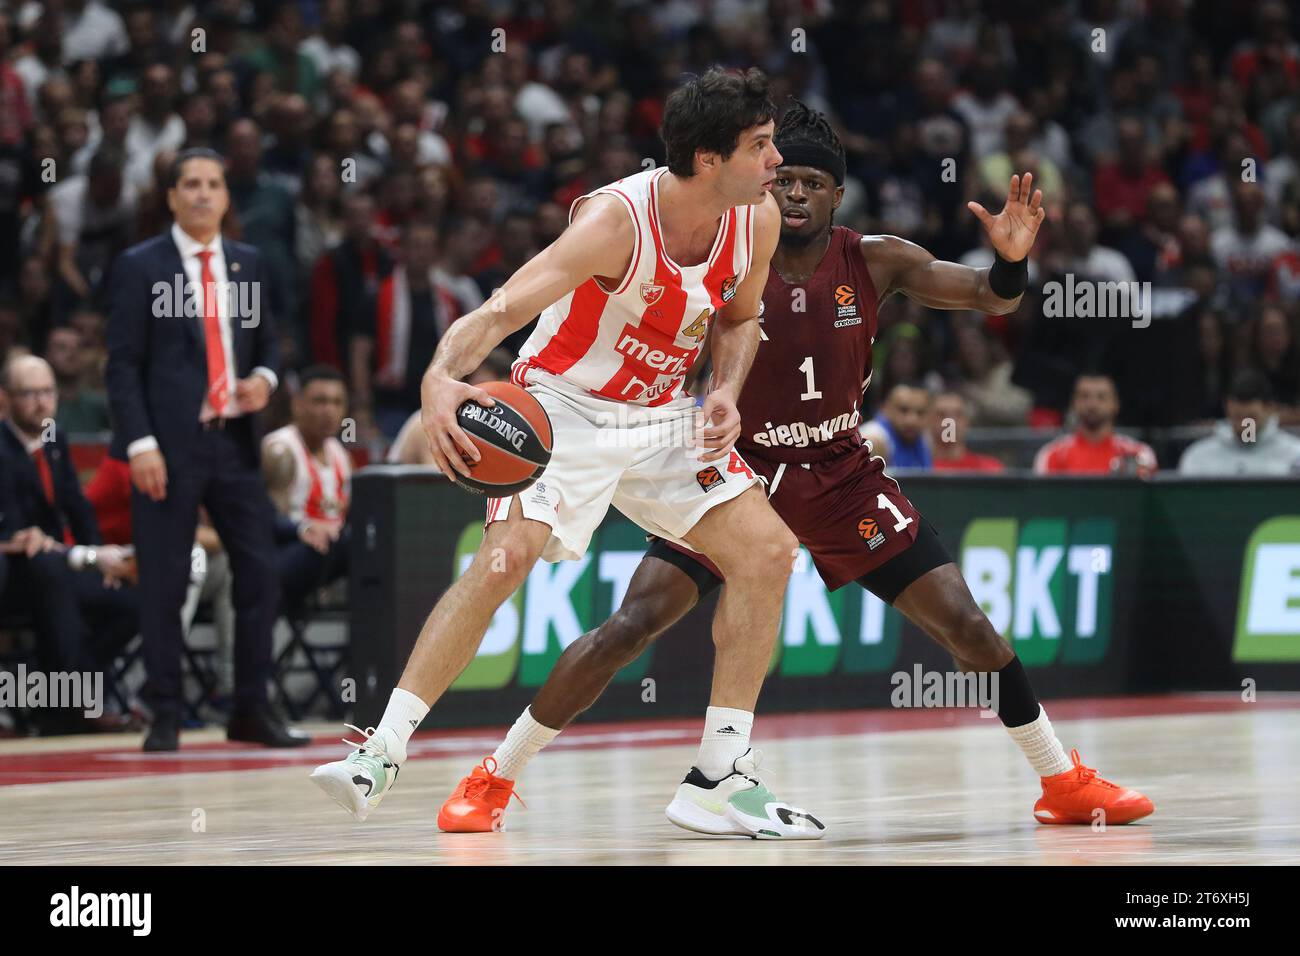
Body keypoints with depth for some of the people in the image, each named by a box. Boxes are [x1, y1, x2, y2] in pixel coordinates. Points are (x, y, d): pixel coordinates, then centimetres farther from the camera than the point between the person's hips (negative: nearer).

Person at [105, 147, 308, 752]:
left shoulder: (247, 263, 13)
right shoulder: (140, 267, -1)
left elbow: (266, 339, 22)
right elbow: (123, 363, -5)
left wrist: (264, 378, -2)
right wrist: (140, 443, -14)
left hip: (233, 441, 5)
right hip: (170, 446, -5)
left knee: (260, 576, 3)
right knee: (163, 585, -2)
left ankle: (251, 711, 13)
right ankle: (164, 717, 6)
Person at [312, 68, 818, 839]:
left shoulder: (758, 221, -8)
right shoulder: (616, 221, -28)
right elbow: (499, 311, -35)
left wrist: (727, 394, -8)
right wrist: (441, 377, -55)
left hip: (661, 421, 6)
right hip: (562, 406, -6)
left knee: (768, 551, -5)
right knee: (506, 557, -26)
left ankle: (722, 778, 2)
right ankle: (382, 753, -19)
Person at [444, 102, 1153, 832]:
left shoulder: (873, 263, -9)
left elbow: (991, 298, -9)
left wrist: (1012, 258, -31)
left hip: (844, 476, 2)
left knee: (967, 626, -3)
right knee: (631, 626, -14)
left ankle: (1067, 783, 14)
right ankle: (492, 783, -3)